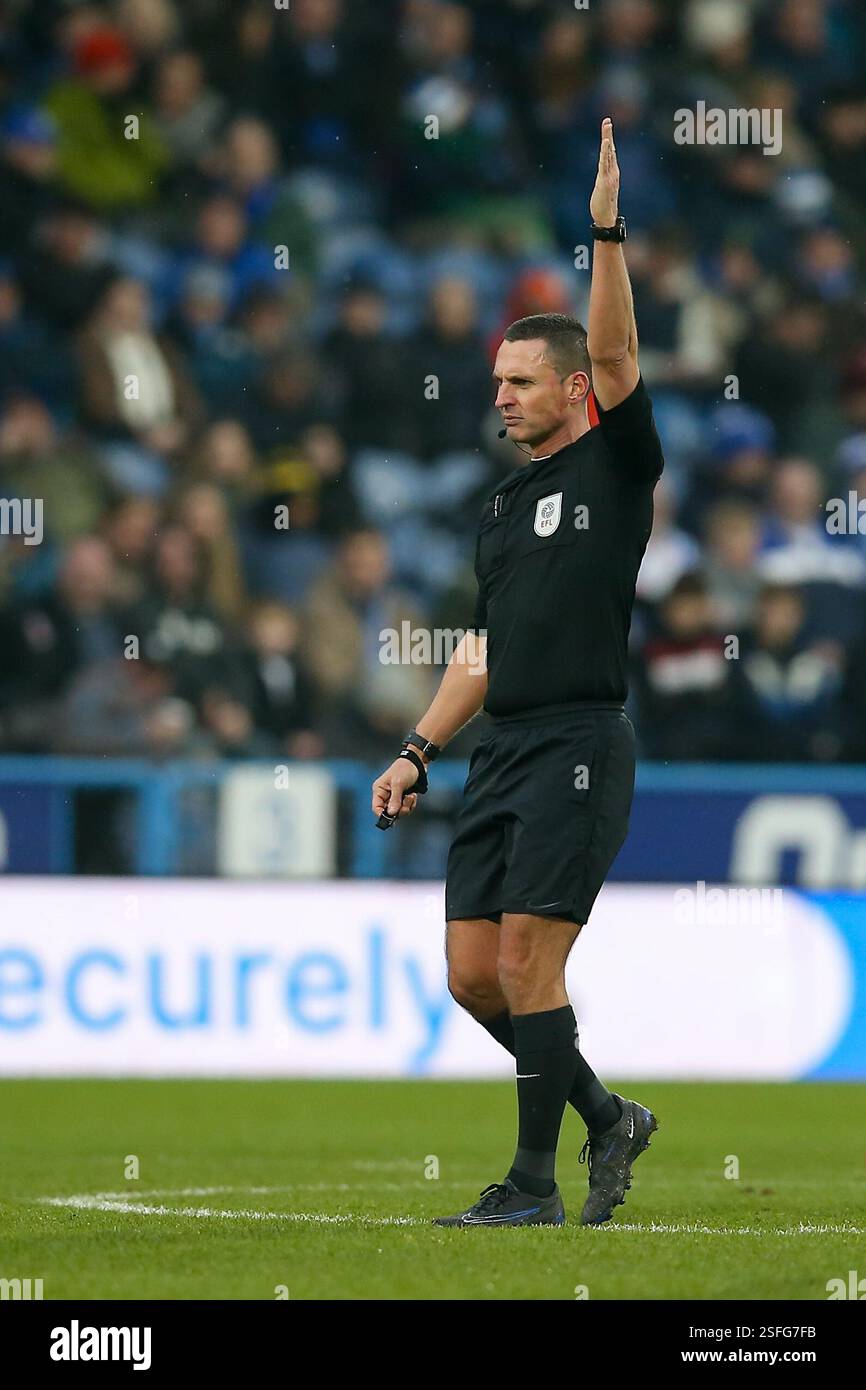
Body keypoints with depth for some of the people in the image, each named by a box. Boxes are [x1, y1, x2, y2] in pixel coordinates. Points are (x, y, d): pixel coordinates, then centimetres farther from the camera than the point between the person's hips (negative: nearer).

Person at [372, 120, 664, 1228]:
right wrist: (418, 750, 18)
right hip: (501, 752, 8)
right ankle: (606, 1120, 21)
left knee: (526, 965, -11)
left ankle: (535, 1183, -4)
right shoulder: (507, 507, 20)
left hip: (578, 745, -8)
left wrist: (607, 231, -24)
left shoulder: (616, 467, -1)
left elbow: (616, 356, -17)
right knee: (473, 975, 5)